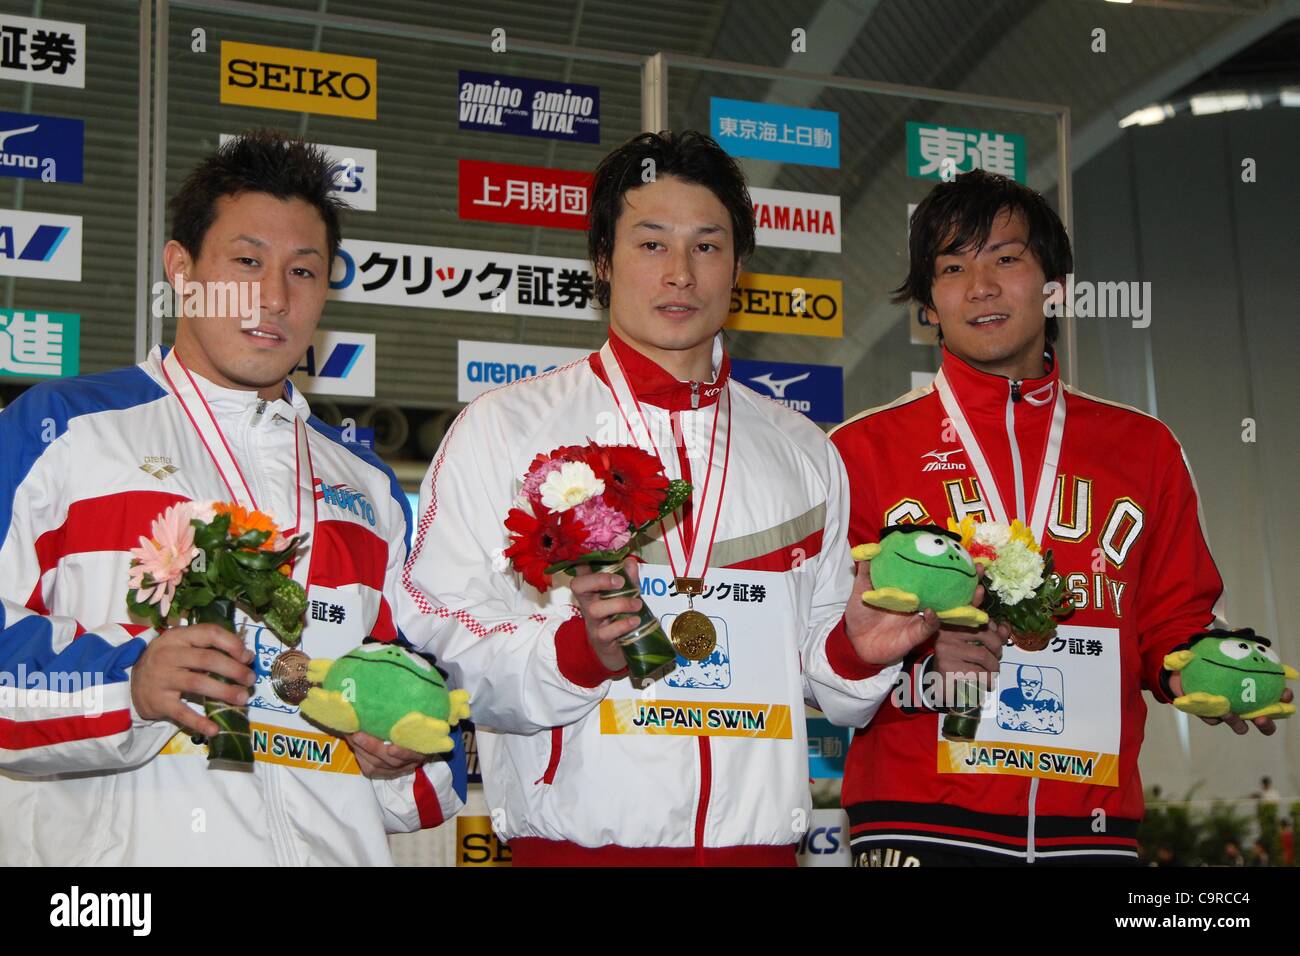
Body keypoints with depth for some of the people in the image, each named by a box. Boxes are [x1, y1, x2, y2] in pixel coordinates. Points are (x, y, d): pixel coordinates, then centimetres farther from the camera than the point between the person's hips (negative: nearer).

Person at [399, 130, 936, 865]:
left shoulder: (805, 453, 11)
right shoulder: (502, 429, -1)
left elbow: (829, 689, 16)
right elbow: (438, 645, -8)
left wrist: (860, 651, -4)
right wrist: (577, 654, -23)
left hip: (759, 835, 3)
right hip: (577, 837, -3)